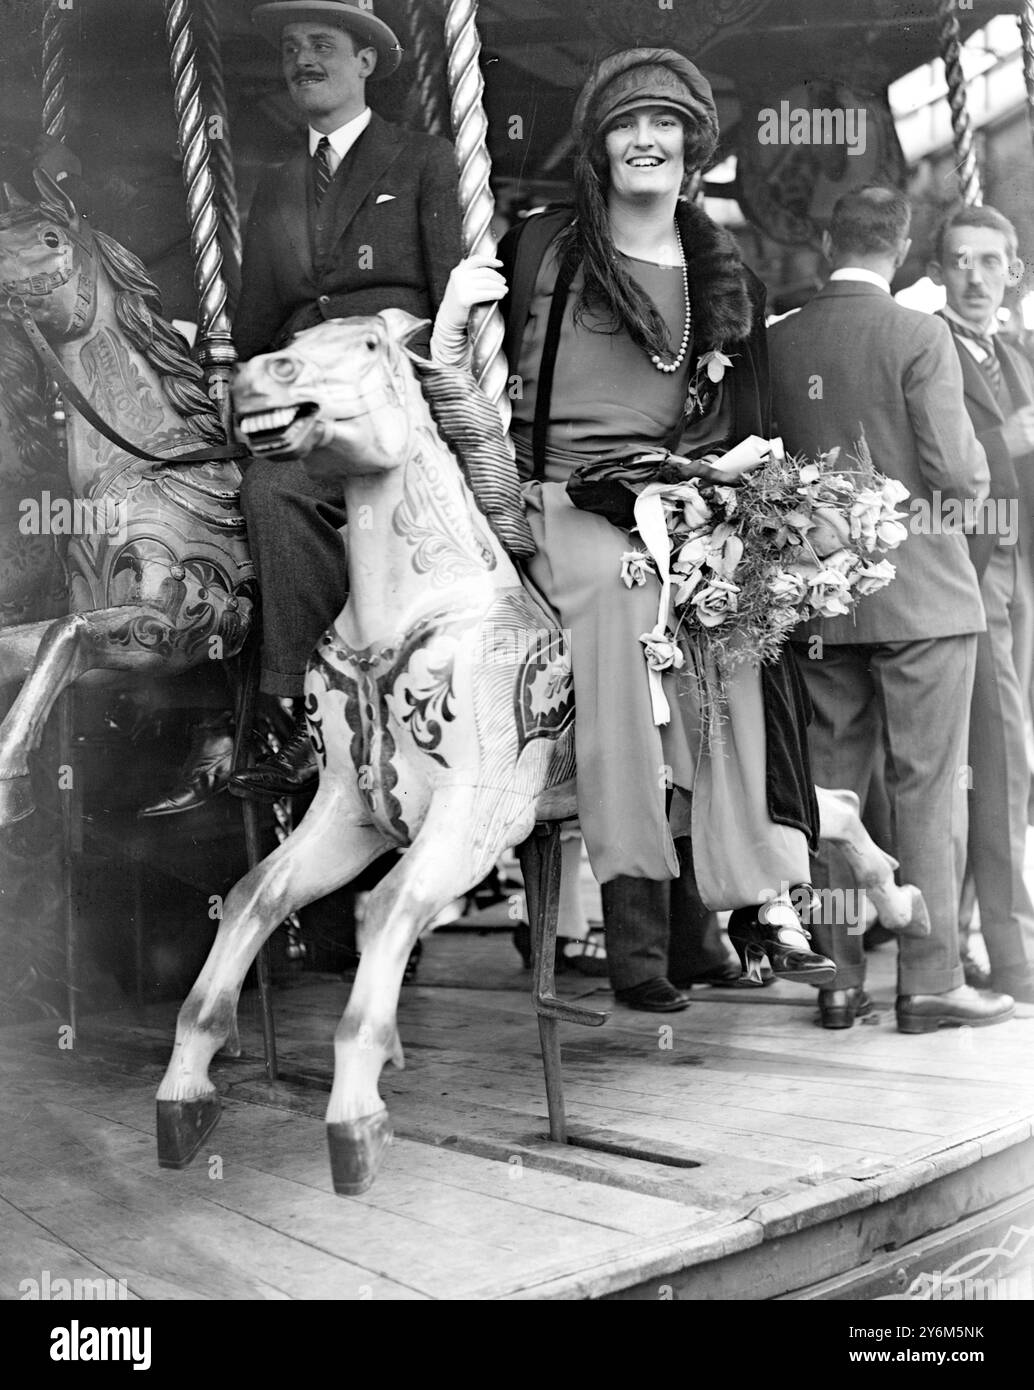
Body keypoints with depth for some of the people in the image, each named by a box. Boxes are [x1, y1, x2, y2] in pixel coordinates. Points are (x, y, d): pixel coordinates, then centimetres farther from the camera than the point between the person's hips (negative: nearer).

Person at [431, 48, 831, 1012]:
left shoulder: (725, 277, 19)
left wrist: (734, 484, 2)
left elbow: (746, 427, 21)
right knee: (626, 594, -34)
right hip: (563, 500, -3)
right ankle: (637, 917, -34)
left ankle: (758, 892, -24)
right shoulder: (542, 248, 10)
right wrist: (453, 316, -6)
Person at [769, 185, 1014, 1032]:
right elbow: (955, 469, -14)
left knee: (831, 788, 10)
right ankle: (930, 983, 7)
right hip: (920, 589, -4)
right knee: (928, 789, 3)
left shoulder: (778, 342, 4)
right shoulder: (919, 336, -9)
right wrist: (976, 479, 7)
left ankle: (837, 978, 16)